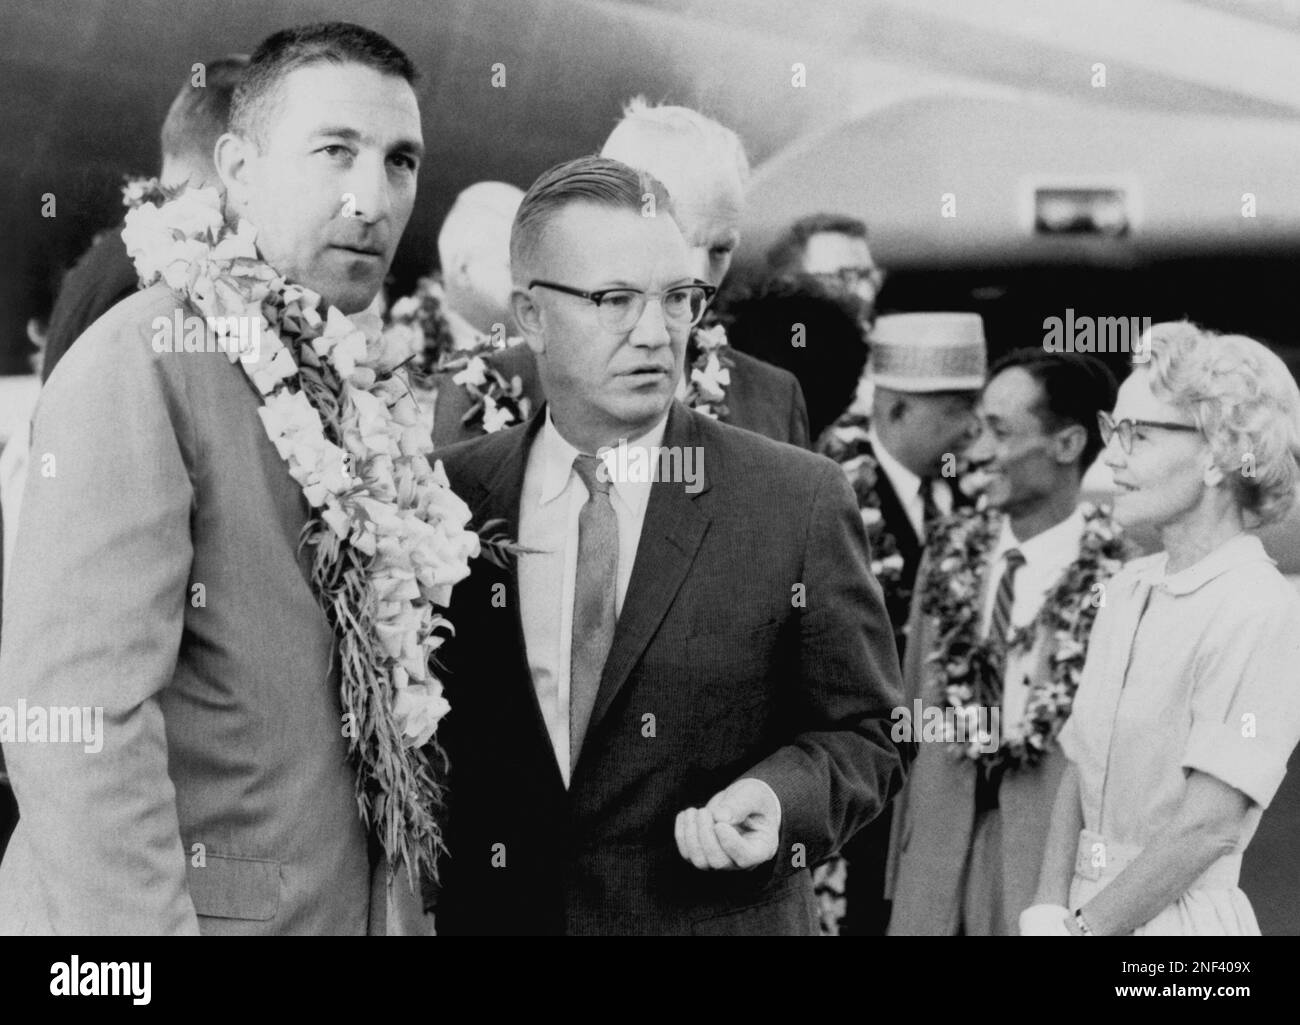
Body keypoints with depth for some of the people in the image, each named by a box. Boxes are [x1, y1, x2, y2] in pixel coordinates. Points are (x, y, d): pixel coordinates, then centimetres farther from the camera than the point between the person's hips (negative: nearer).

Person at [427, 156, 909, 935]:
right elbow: (419, 736, 4)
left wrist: (779, 796, -20)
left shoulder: (802, 500, -8)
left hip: (725, 915, -1)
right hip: (492, 909, 2)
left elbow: (861, 736, -2)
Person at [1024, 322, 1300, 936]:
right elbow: (1078, 772, 7)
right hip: (1093, 904, 6)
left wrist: (1081, 926, -14)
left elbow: (1210, 825, -18)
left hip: (1180, 916, -6)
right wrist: (1047, 910, -5)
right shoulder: (1130, 587, 7)